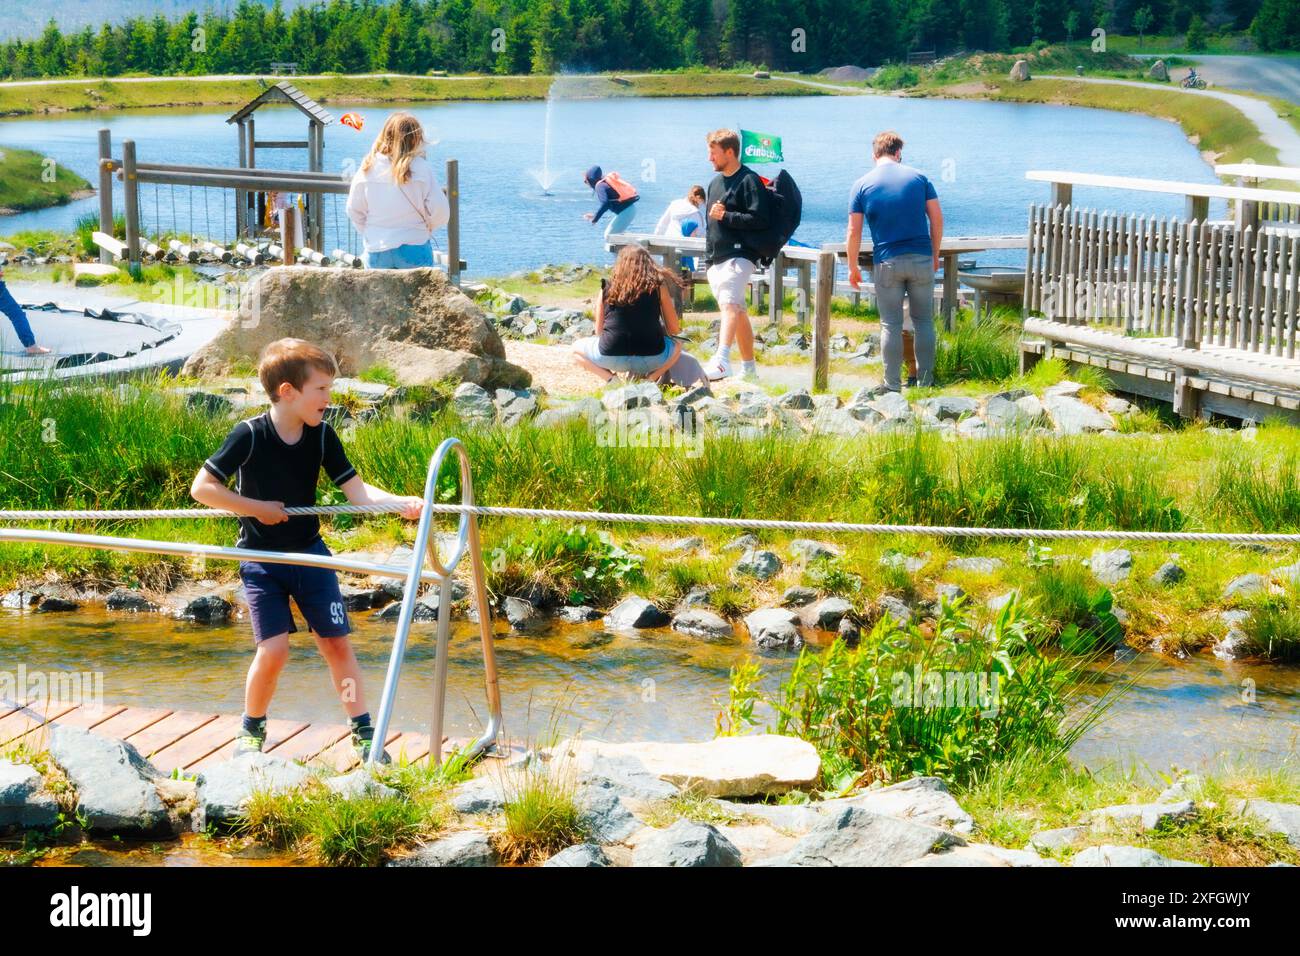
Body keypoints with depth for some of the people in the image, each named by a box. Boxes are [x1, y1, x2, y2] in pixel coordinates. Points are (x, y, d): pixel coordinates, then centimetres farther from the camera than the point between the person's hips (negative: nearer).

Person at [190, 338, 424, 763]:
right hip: (262, 560, -4)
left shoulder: (322, 435, -6)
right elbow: (202, 488, -15)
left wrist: (400, 502, -25)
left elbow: (357, 490, -9)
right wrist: (256, 508, -16)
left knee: (337, 643, 2)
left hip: (310, 553, 4)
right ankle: (252, 730, 13)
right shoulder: (249, 435, -18)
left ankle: (364, 733, 13)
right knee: (274, 649, -12)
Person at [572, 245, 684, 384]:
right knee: (676, 346, 33)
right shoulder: (658, 286, 6)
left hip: (612, 358, 0)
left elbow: (598, 331, 18)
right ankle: (649, 379, 6)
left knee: (577, 348, 29)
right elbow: (674, 330, 13)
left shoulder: (607, 287, 9)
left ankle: (610, 379, 4)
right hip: (650, 359, 0)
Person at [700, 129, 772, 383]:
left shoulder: (749, 181, -7)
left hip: (738, 256, -9)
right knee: (738, 311, 13)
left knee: (730, 305, -25)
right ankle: (749, 368, 20)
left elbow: (760, 219, -16)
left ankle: (722, 360, -40)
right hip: (716, 259, 9)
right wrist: (708, 255, 23)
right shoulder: (715, 183, 19)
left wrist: (726, 216, -17)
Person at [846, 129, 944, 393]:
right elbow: (937, 219, 3)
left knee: (891, 325, 5)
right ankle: (926, 379, 14)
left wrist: (852, 267, 8)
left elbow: (854, 232, -2)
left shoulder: (862, 186, -1)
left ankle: (892, 384, 6)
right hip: (921, 259, 1)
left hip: (887, 262, -1)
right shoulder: (919, 178, 3)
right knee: (924, 321, 11)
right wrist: (935, 255, 14)